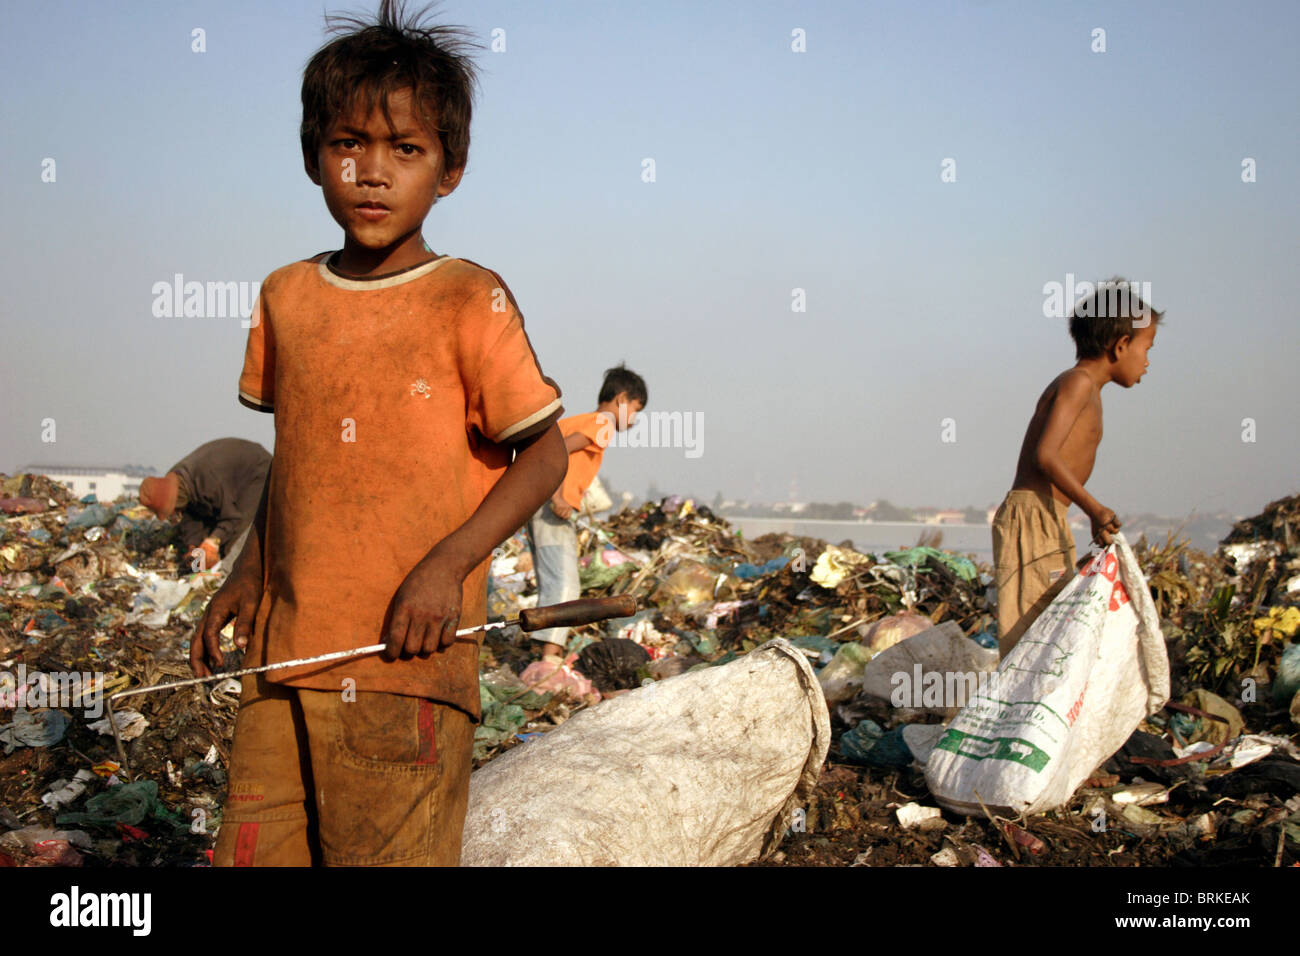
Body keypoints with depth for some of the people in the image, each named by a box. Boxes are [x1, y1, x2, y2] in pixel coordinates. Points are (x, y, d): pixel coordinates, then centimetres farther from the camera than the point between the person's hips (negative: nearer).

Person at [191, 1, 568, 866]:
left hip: (409, 657, -5)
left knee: (387, 856, 0)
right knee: (254, 851, 8)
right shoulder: (286, 299, 9)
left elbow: (545, 453, -5)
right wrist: (248, 574, 14)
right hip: (283, 653, 5)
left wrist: (449, 563, -15)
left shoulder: (469, 303, -7)